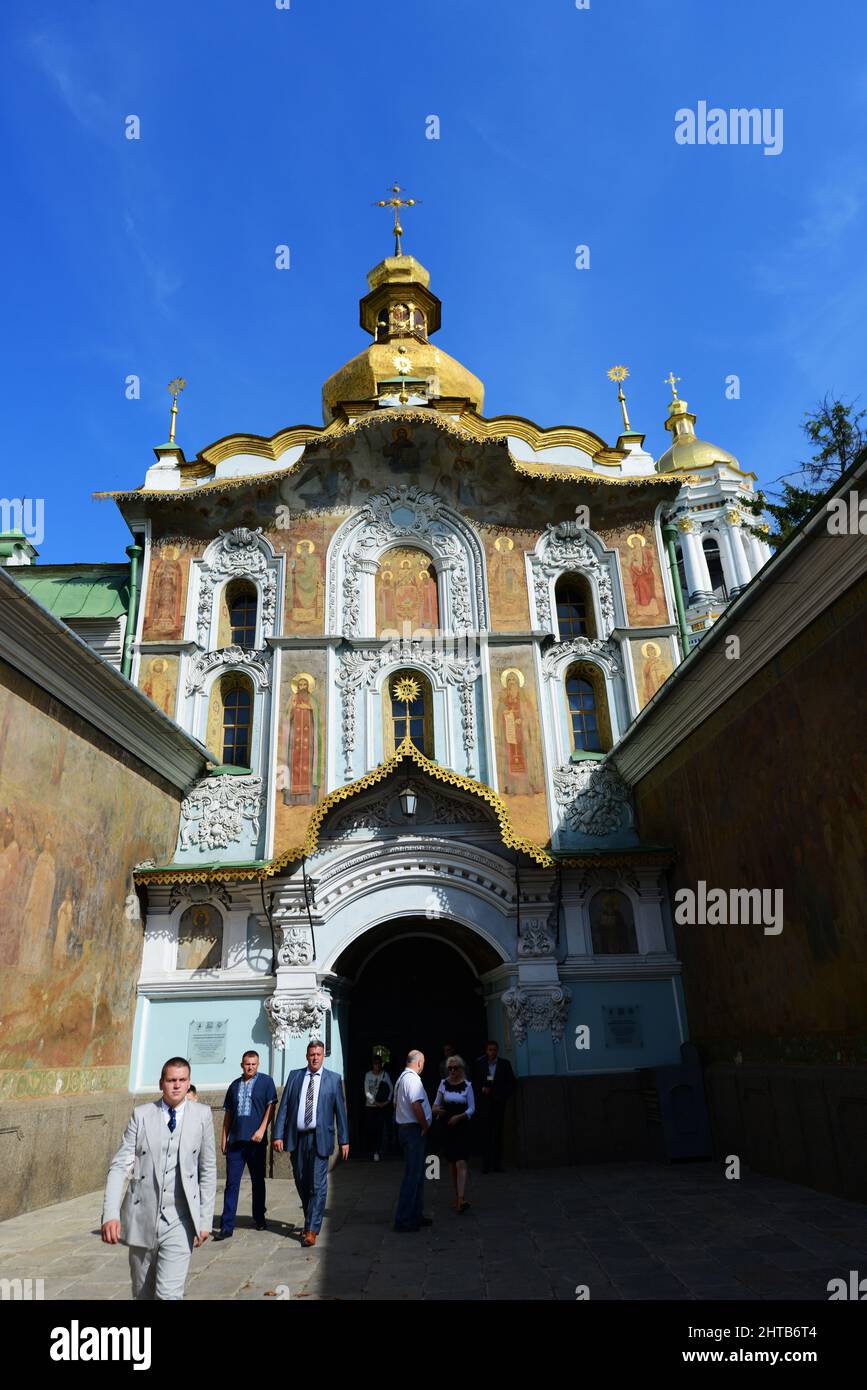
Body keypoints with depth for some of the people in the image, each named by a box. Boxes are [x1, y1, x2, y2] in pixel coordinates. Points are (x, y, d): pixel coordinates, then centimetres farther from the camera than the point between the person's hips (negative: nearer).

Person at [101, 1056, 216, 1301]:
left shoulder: (202, 1115, -2)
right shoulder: (141, 1115, -1)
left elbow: (208, 1170, 3)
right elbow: (120, 1165, -6)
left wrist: (205, 1220, 2)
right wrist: (110, 1214, -18)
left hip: (180, 1222, -1)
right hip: (142, 1219, 2)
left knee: (169, 1294, -12)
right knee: (143, 1294, 16)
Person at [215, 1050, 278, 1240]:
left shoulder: (265, 1081, 0)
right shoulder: (235, 1085, 11)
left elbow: (271, 1106, -5)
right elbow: (228, 1113, 16)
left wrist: (262, 1130, -14)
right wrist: (224, 1138, 11)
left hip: (255, 1140, -3)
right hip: (235, 1140, 3)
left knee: (258, 1181, 10)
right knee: (231, 1183, 0)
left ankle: (259, 1218, 25)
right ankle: (227, 1226, 4)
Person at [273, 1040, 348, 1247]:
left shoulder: (333, 1079, 2)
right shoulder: (294, 1076, 6)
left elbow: (340, 1110, 3)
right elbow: (284, 1106, 5)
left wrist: (344, 1140, 1)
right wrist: (278, 1135, -3)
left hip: (319, 1138, -2)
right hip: (296, 1137, 3)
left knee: (318, 1184, -5)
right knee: (301, 1182, 13)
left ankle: (312, 1230, 5)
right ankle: (310, 1220, 34)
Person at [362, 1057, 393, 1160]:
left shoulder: (385, 1074, 0)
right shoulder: (368, 1075, 0)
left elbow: (391, 1089, 2)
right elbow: (367, 1092, -2)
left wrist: (387, 1100, -10)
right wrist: (375, 1102, -10)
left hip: (382, 1106, -1)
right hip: (370, 1105, 1)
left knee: (379, 1128, -7)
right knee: (369, 1128, 2)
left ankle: (377, 1152, -2)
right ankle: (371, 1147, 24)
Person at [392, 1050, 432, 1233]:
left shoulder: (401, 1078, 14)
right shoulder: (413, 1079, -17)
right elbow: (416, 1105, -25)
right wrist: (425, 1126, -11)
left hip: (403, 1127, 10)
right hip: (414, 1130, -10)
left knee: (417, 1174, 18)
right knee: (413, 1175, -6)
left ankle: (416, 1215, 25)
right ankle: (402, 1220, -2)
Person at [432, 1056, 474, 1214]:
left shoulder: (467, 1085, -3)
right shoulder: (443, 1083, 3)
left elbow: (471, 1109, -3)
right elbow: (436, 1104, 7)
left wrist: (459, 1116, -18)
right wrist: (436, 1109, -15)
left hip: (461, 1126, -3)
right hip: (445, 1127, 3)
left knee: (461, 1163, -13)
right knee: (452, 1164, 11)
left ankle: (461, 1200, -19)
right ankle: (457, 1196, 25)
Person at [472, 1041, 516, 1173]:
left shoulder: (505, 1064, 5)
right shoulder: (479, 1064, 5)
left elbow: (511, 1083, 6)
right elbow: (475, 1082, 8)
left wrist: (503, 1095, -6)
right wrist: (482, 1089, -8)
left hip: (498, 1103, 0)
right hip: (484, 1103, 0)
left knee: (498, 1133, 0)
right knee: (485, 1133, -3)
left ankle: (497, 1163, 5)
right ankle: (486, 1164, 1)